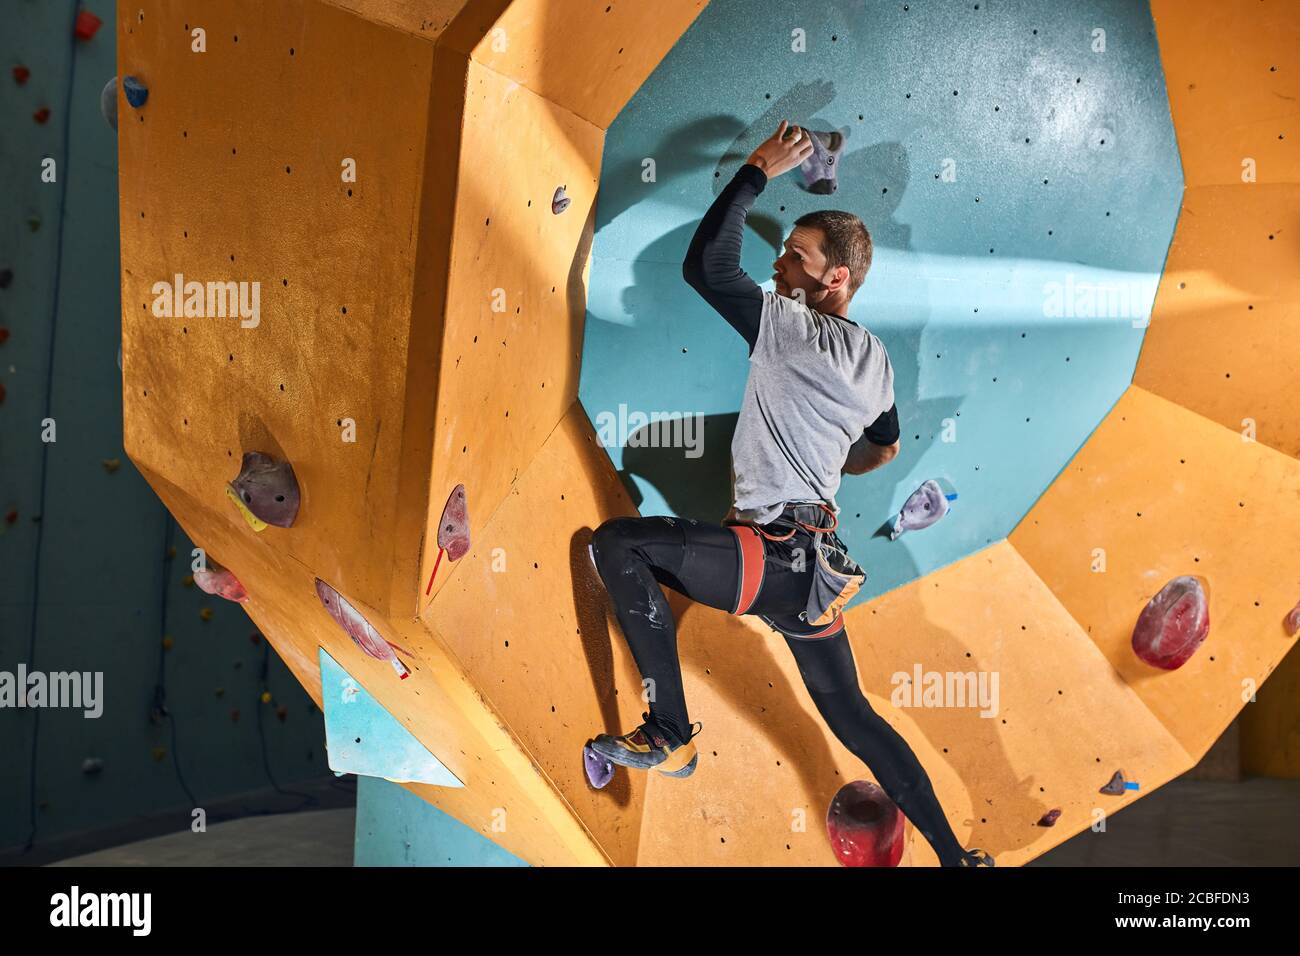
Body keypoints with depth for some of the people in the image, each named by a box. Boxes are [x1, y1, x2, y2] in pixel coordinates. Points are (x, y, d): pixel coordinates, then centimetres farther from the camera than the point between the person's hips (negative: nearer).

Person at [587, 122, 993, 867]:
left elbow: (704, 265, -15)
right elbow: (885, 447, 29)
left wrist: (759, 171, -5)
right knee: (851, 714, 18)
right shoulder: (876, 360, 14)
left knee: (617, 543, -8)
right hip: (815, 559, 9)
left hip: (773, 556, -9)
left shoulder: (793, 328, -12)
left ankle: (671, 738, -8)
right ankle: (955, 853, 22)